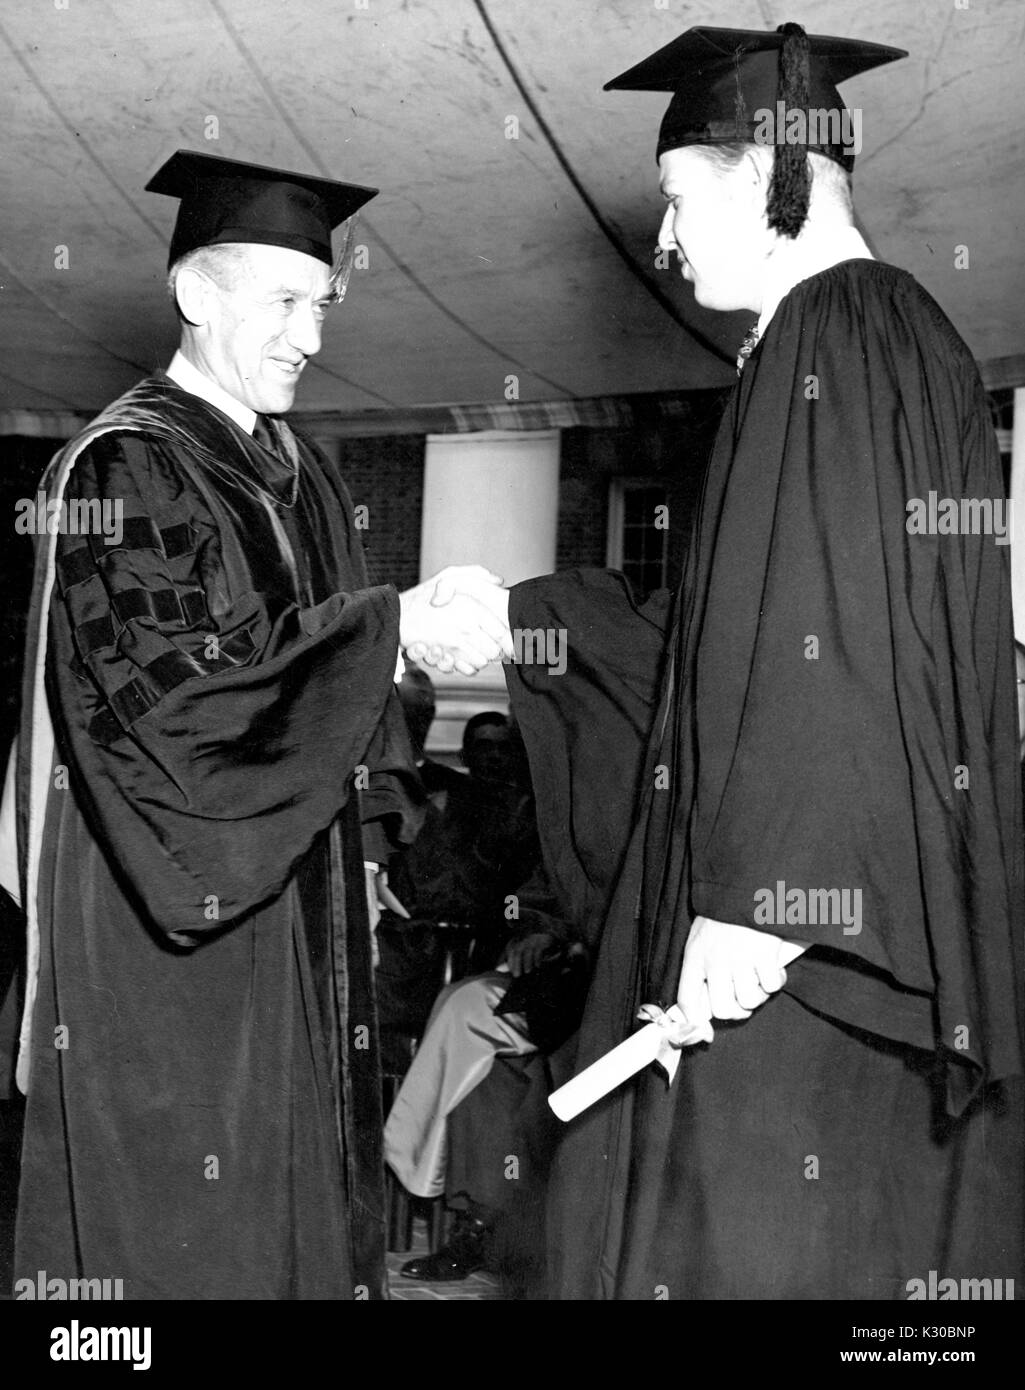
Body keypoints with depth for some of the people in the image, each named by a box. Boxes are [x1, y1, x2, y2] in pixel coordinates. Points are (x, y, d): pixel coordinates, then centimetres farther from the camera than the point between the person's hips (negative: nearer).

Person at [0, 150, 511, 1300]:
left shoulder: (300, 472, 11)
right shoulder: (123, 468, -13)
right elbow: (162, 690, -22)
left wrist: (368, 820, 6)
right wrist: (392, 627, -25)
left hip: (296, 906, 8)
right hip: (164, 926, -7)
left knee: (298, 1197, 14)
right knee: (178, 1226, 4)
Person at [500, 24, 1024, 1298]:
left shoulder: (838, 342, -12)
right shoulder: (868, 336, 17)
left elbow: (832, 654, -22)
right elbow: (740, 639, 19)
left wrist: (751, 908, -22)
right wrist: (515, 617, 20)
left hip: (803, 931, -9)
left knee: (761, 1233, 0)